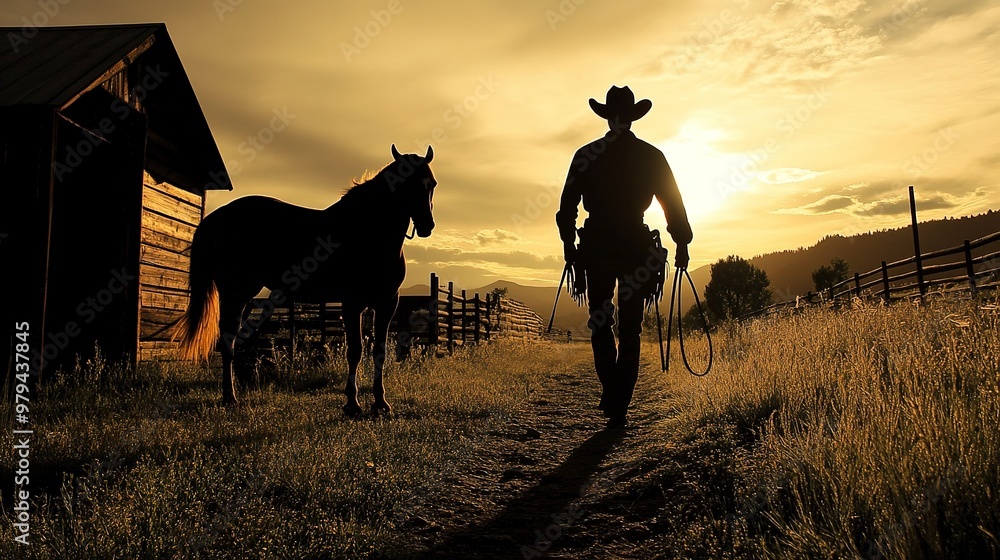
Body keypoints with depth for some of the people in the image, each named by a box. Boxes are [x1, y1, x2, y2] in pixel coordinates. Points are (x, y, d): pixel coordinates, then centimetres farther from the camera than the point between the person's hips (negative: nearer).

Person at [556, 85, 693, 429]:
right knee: (630, 330, 7)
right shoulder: (651, 156, 1)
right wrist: (682, 244, 9)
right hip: (637, 249, 0)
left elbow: (567, 205, 1)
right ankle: (619, 407, 6)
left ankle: (610, 390, 3)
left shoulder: (586, 155, 1)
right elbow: (673, 204, 2)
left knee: (600, 324, 16)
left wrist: (569, 244, 10)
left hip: (596, 249, 0)